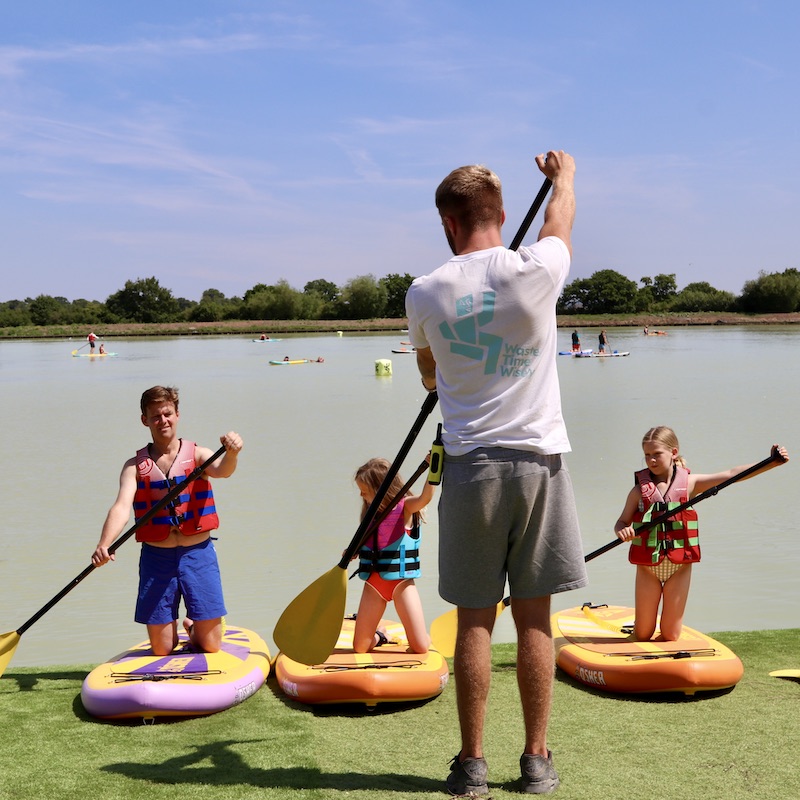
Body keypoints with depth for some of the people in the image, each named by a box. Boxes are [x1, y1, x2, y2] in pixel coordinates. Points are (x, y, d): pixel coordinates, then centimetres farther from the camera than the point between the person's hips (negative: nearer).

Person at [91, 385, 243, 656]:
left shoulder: (197, 455, 1)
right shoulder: (135, 466, 3)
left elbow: (221, 470, -21)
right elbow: (121, 507, -11)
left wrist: (231, 453, -44)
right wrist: (104, 545, -29)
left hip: (197, 555, -1)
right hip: (156, 558, 1)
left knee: (210, 647, 2)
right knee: (161, 651, 6)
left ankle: (193, 627, 36)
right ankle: (173, 629, 40)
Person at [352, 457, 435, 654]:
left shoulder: (405, 507, -7)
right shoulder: (370, 513, 9)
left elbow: (425, 498, -28)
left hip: (401, 581, -5)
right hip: (373, 582, 5)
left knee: (420, 647, -8)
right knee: (360, 647, 5)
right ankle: (379, 637, 38)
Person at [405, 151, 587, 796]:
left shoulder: (424, 294, -1)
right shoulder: (534, 270, -6)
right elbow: (560, 222, 19)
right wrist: (563, 175, 41)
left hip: (470, 465, 0)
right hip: (538, 461, 0)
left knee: (474, 620, 7)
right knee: (534, 619, 7)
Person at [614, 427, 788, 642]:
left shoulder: (689, 483, -3)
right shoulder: (640, 490, -4)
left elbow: (732, 474, -8)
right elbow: (621, 522, 1)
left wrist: (772, 463, -17)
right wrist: (622, 531, -24)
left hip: (680, 565, 1)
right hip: (647, 567, 0)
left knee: (670, 636, 7)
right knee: (642, 635, 7)